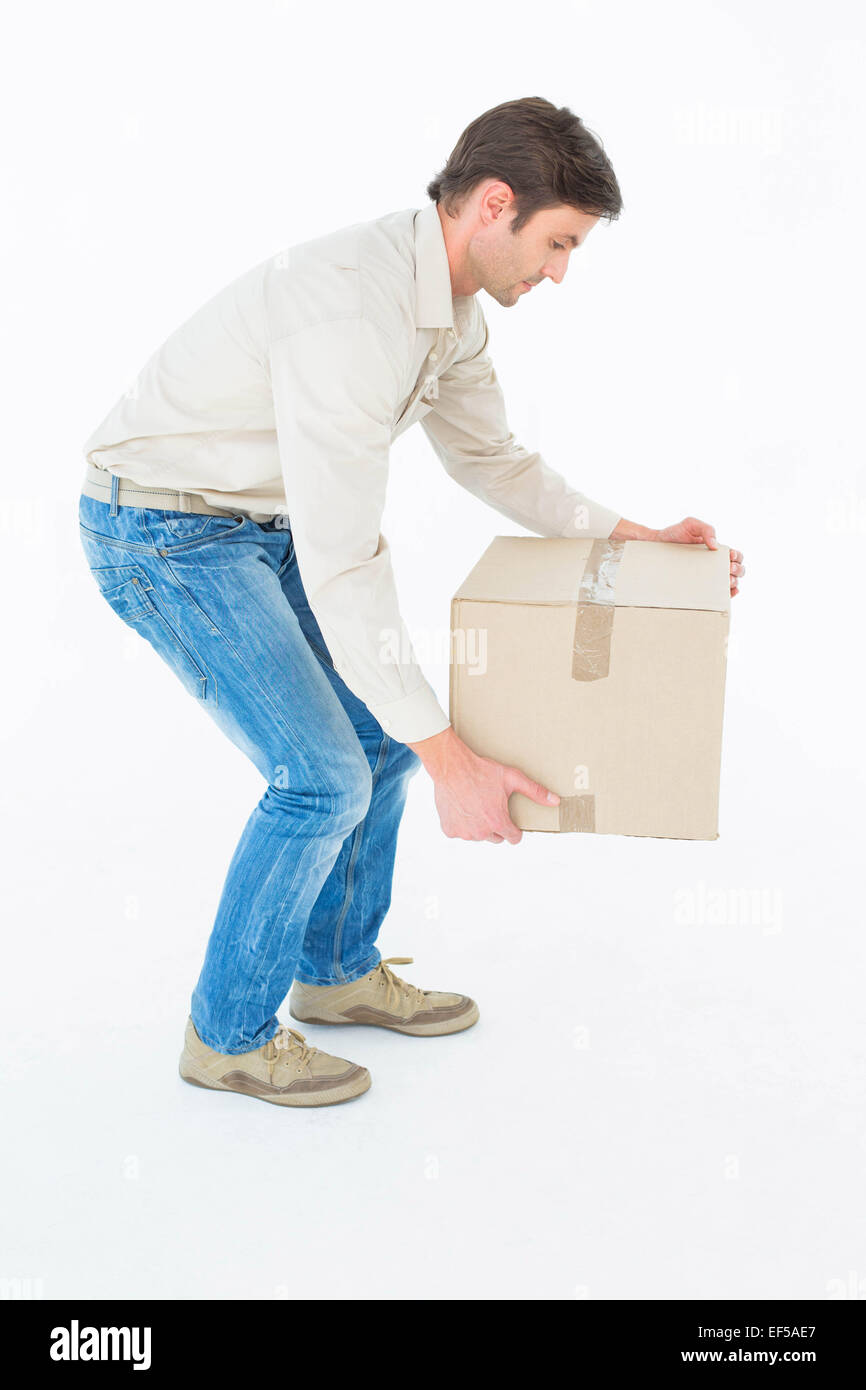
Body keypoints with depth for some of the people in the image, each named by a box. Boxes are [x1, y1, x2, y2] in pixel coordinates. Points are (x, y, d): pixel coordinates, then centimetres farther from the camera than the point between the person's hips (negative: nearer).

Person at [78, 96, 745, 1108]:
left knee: (381, 734, 9)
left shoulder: (450, 307, 0)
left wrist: (634, 537, 5)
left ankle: (338, 971, 28)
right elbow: (339, 562, -33)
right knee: (321, 776, -11)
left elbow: (491, 459, 15)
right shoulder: (354, 308, -31)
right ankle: (229, 1034, 10)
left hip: (260, 523, 9)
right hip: (161, 531, -9)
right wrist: (451, 761, -29)